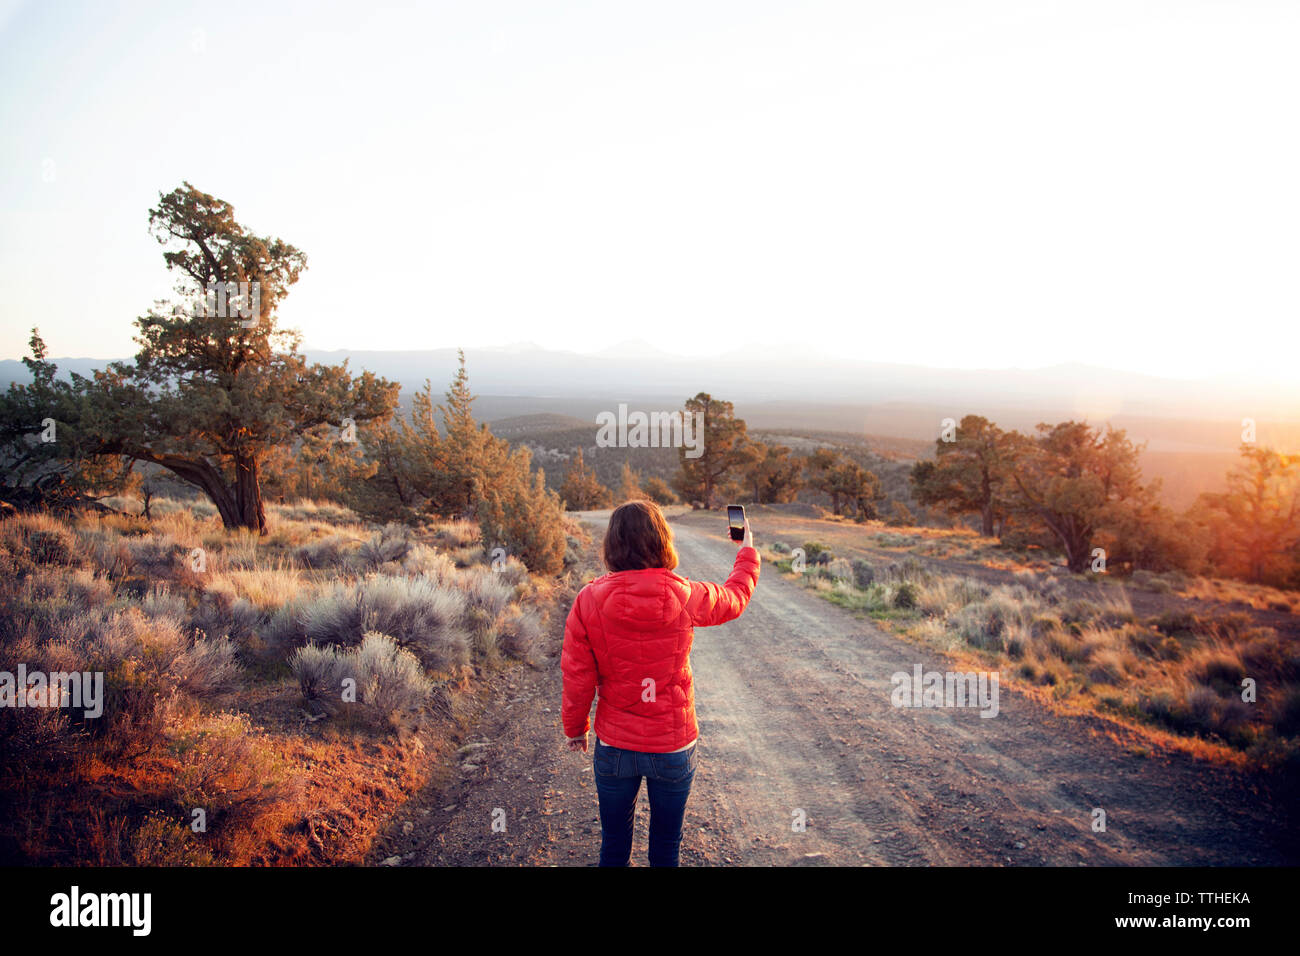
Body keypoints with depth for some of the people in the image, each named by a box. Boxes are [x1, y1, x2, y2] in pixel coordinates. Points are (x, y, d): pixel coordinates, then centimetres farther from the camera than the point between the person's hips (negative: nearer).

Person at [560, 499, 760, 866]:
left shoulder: (589, 600, -15)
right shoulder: (685, 597, -15)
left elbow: (576, 678, -7)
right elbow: (737, 596, 6)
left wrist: (575, 728, 11)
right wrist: (748, 550, 24)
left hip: (614, 747, 1)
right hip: (674, 747, 0)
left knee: (613, 846, 20)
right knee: (665, 849, 19)